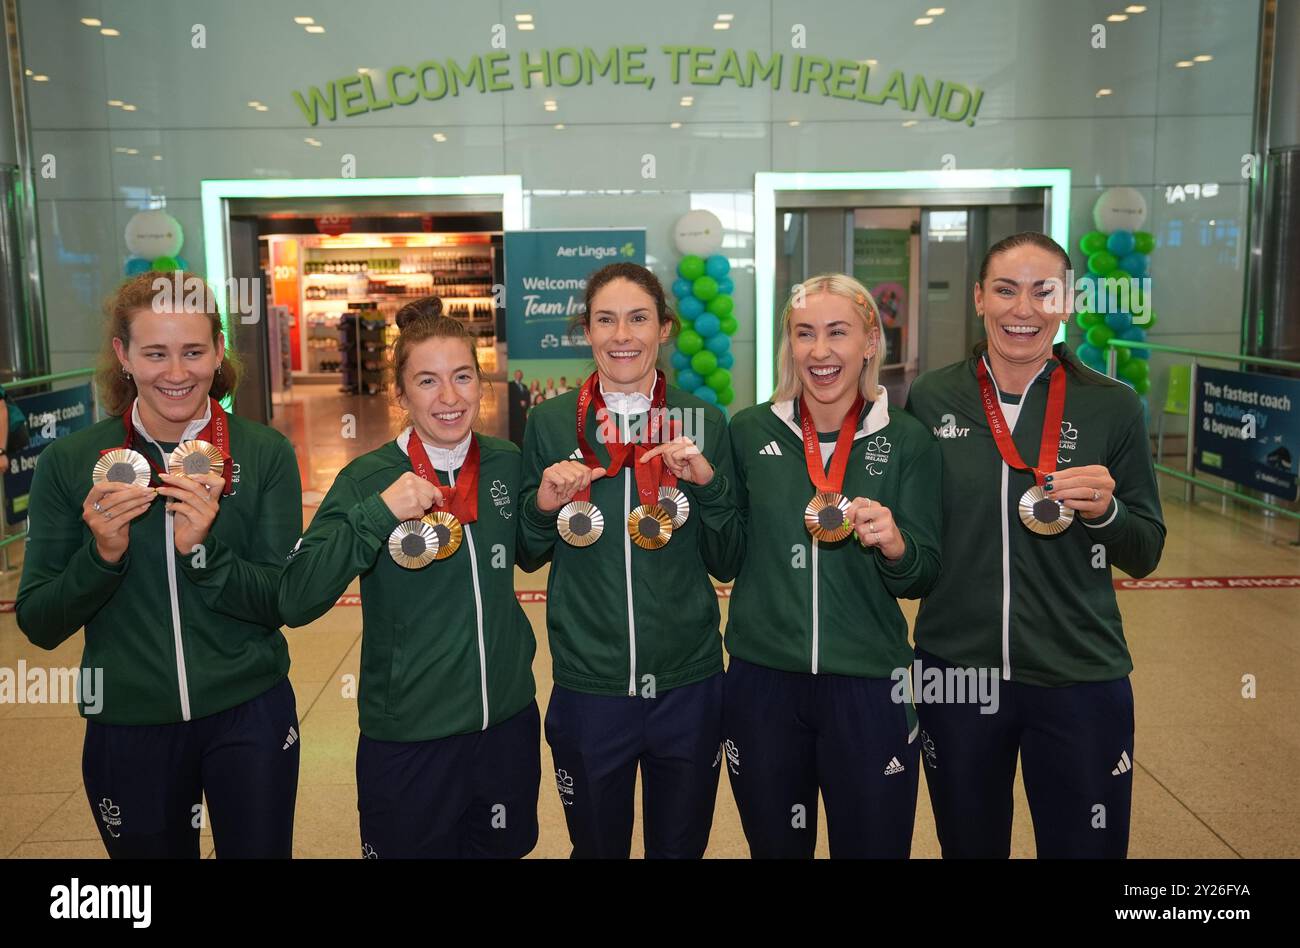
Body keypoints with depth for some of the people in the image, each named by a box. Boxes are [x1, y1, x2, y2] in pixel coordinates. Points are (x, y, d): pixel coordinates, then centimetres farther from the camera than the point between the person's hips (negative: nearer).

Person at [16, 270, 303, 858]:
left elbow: (281, 605, -7)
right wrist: (101, 554, -20)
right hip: (128, 726, 1)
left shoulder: (265, 453, -7)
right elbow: (39, 626, -3)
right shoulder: (69, 462, -4)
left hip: (248, 717, -1)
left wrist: (203, 550, -23)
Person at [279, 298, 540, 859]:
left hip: (509, 721, 4)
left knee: (502, 848, 21)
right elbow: (295, 602, -19)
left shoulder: (508, 464, -2)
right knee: (415, 847, 15)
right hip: (407, 738, -3)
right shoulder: (370, 478, -12)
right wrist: (377, 513, -29)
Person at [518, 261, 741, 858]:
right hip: (587, 685, 0)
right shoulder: (551, 423, -4)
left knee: (681, 846, 19)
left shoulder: (703, 422, -2)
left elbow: (724, 563, 1)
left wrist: (708, 483, -15)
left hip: (688, 683, 1)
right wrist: (544, 506, -14)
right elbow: (529, 554, 6)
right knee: (597, 846, 19)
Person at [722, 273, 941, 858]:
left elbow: (924, 578, -1)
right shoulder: (750, 431, -1)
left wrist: (893, 544, -22)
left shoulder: (908, 441, -3)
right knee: (775, 847, 18)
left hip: (868, 685, -1)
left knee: (873, 845, 14)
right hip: (762, 679, 1)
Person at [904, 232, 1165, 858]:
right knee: (969, 846, 18)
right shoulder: (931, 398, -3)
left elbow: (1143, 557, 0)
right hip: (955, 667, 1)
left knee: (1084, 846, 13)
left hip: (1079, 680, -1)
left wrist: (1103, 511, -18)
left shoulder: (1112, 407, -5)